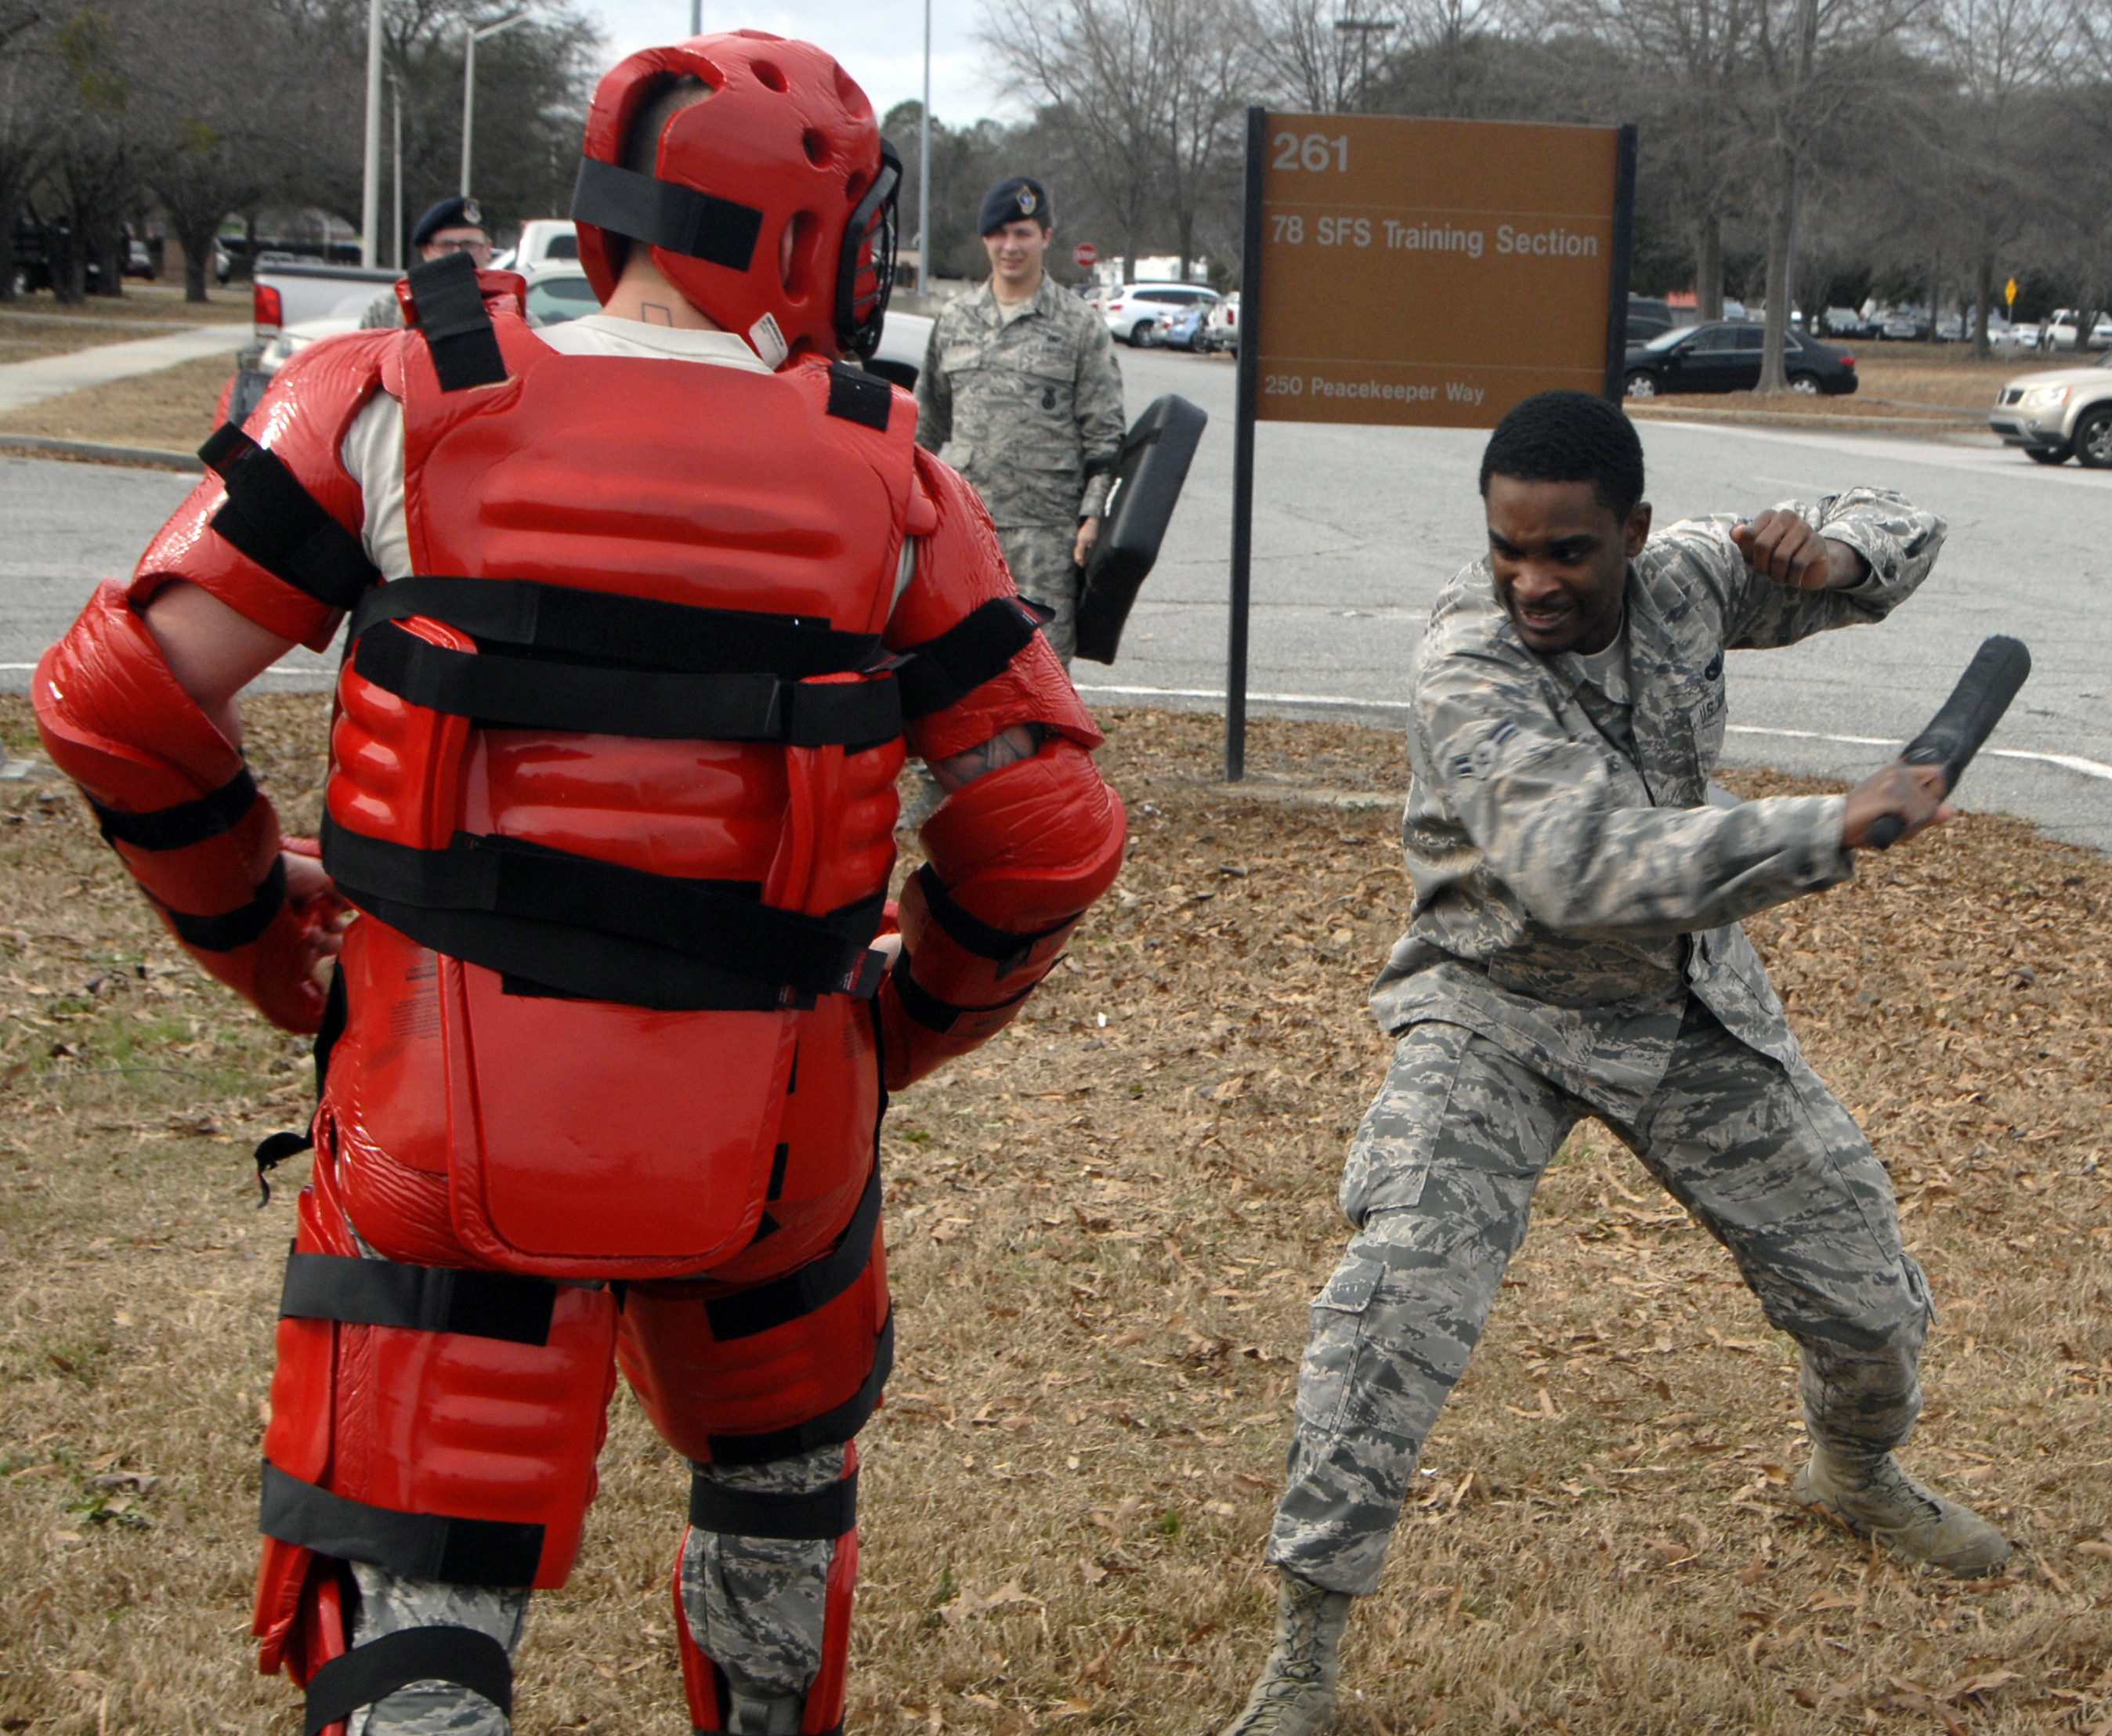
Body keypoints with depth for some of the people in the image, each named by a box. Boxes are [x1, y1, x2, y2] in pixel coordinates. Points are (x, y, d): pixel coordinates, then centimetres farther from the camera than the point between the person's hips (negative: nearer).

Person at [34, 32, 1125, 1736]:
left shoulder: (402, 403, -4)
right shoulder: (886, 482, 0)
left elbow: (121, 697, -7)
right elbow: (1047, 828, 0)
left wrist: (256, 926, 9)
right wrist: (912, 1017, 18)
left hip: (450, 1128, -1)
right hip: (768, 1138, 2)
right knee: (781, 1472, 30)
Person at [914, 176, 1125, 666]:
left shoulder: (1079, 326, 3)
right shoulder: (953, 321, 13)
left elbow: (1104, 432, 2)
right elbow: (927, 422, 21)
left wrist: (1093, 514, -7)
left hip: (1047, 531, -3)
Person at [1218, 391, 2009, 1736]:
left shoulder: (1683, 583, -12)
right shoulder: (1468, 670, -29)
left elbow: (1902, 536, 3)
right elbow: (1580, 867, -43)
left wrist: (1831, 550, -22)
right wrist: (1835, 829, -45)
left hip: (1693, 1013, 5)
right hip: (1499, 1015, -5)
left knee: (1870, 1293, 14)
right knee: (1400, 1298, -25)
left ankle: (1857, 1473, 50)